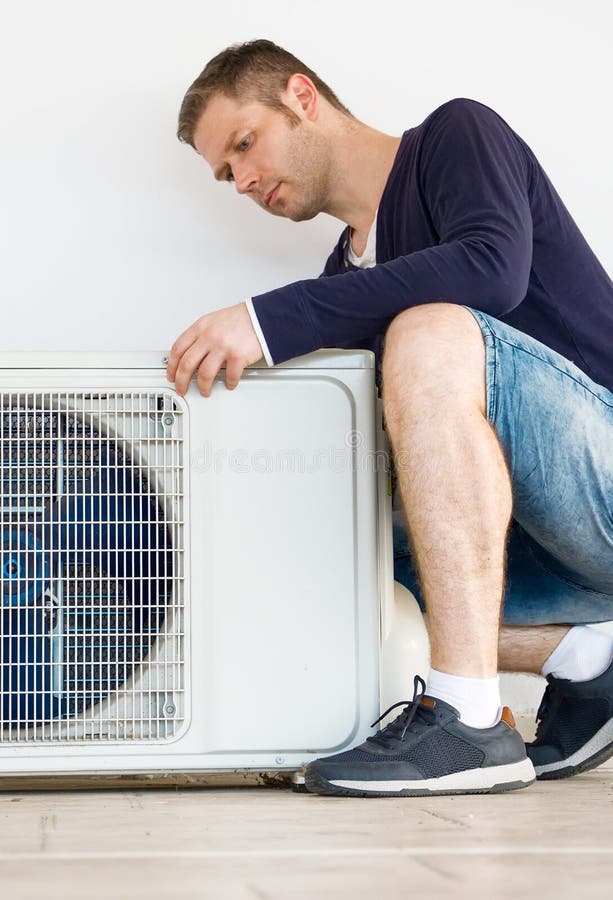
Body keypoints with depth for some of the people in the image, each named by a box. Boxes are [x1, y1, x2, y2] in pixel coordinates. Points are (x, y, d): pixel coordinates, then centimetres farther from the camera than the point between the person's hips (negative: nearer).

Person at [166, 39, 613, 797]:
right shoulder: (349, 274, 20)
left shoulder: (455, 135, 0)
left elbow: (493, 265, -23)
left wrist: (270, 319, -25)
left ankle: (467, 720, -30)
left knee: (430, 332, -30)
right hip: (537, 535, 8)